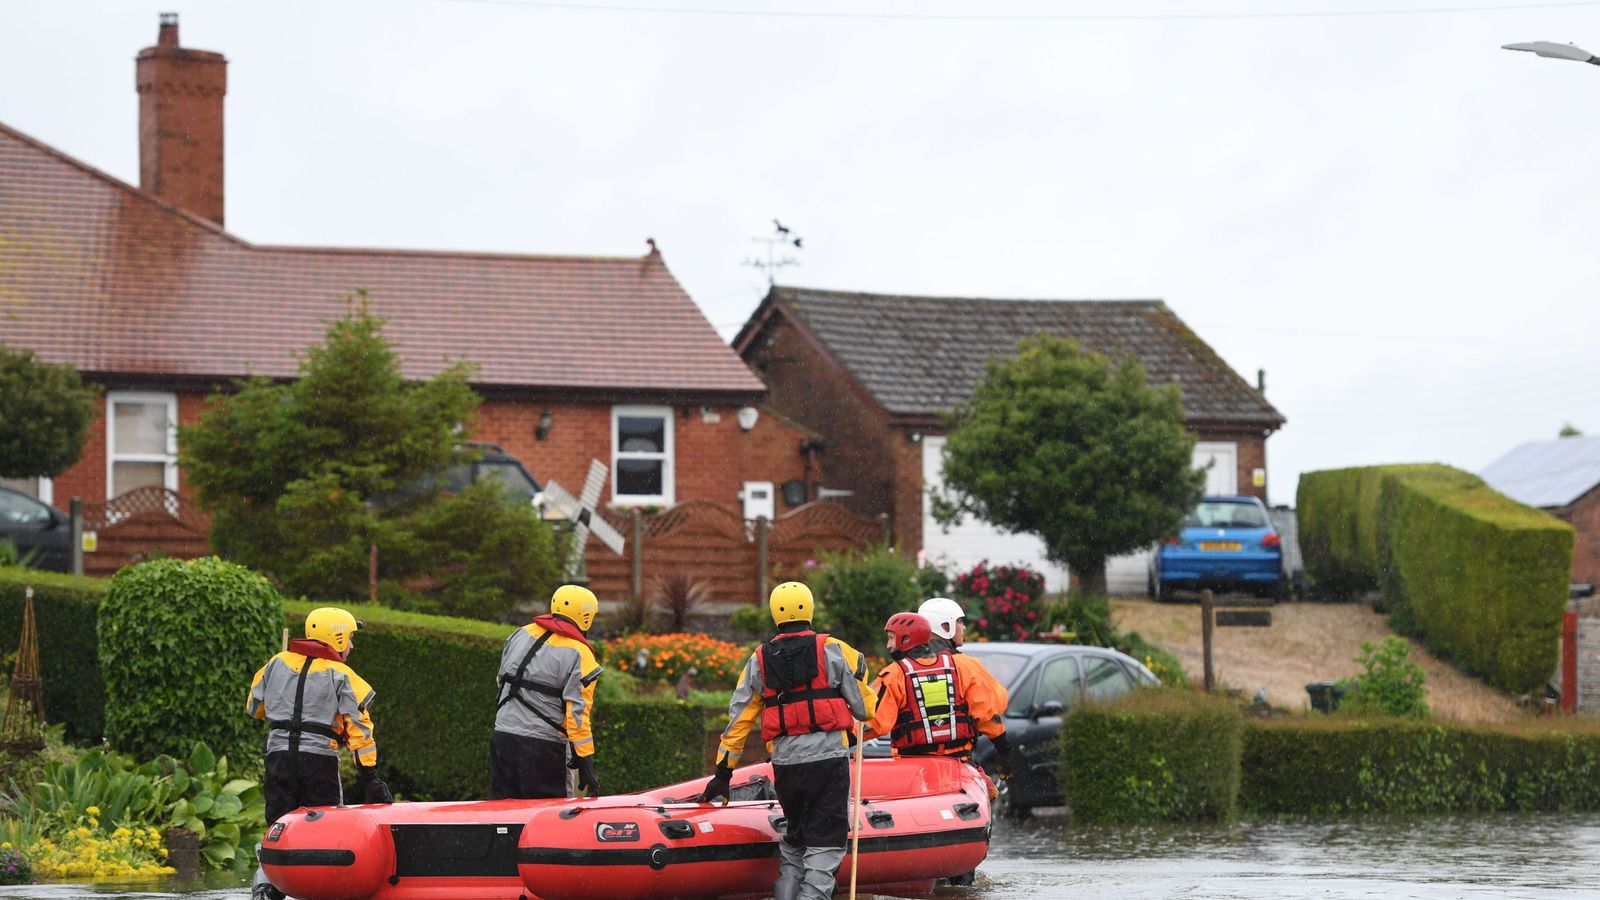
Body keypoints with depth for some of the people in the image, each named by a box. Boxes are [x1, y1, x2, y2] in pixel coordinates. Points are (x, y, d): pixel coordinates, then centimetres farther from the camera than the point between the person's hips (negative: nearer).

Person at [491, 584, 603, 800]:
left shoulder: (520, 635, 10)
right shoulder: (580, 656, -10)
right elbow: (577, 712, -16)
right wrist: (585, 762, -15)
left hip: (502, 736, 6)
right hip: (543, 748, -6)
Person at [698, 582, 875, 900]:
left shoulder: (759, 660, 10)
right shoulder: (833, 650, 0)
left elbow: (737, 719, 12)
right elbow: (864, 710, 1)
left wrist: (723, 773, 18)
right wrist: (861, 675, 23)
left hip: (785, 765, 4)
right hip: (829, 757, -4)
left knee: (794, 838, 21)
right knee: (826, 842, -1)